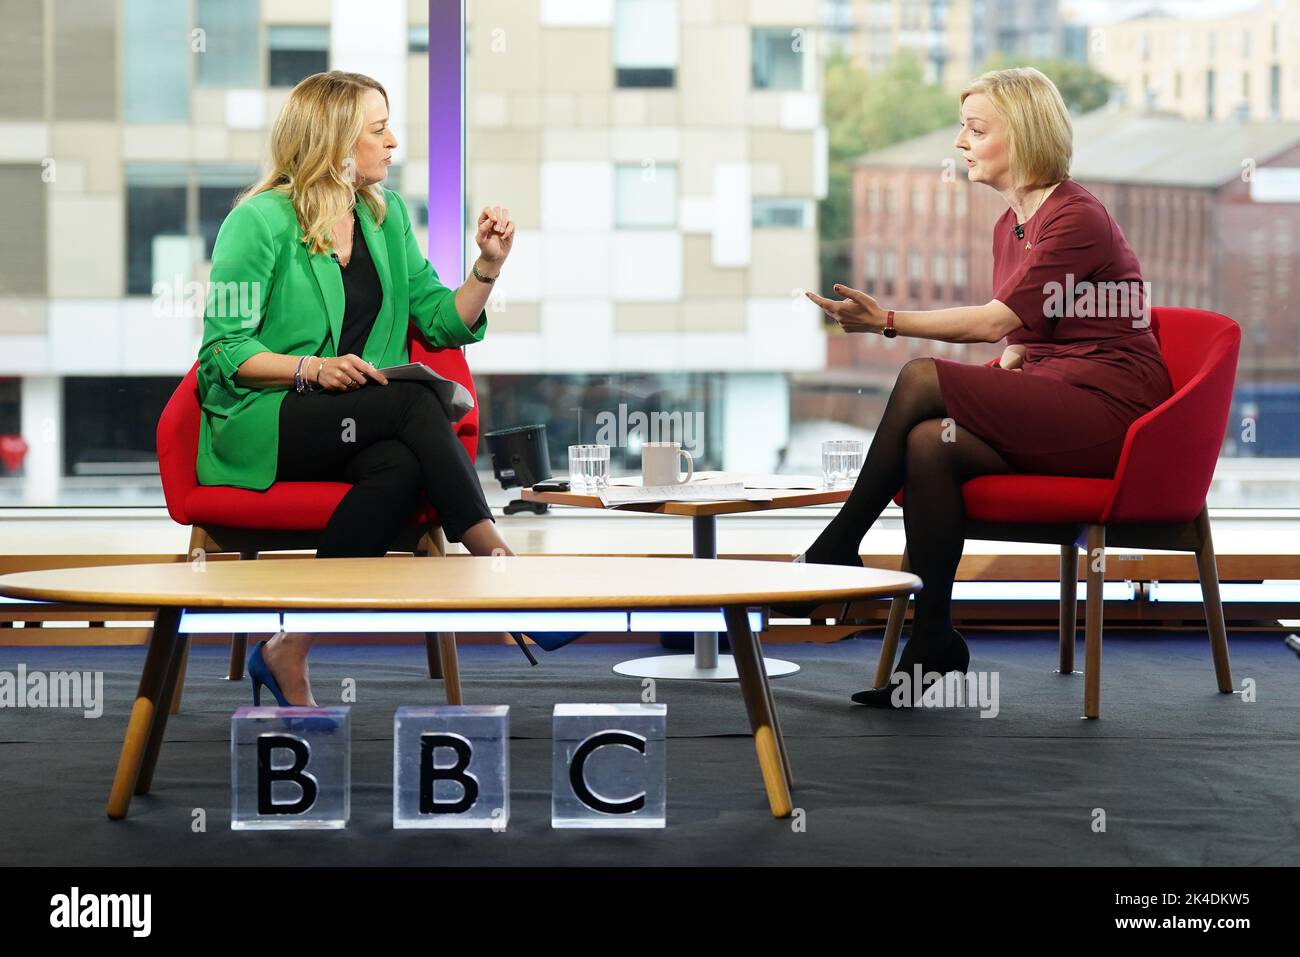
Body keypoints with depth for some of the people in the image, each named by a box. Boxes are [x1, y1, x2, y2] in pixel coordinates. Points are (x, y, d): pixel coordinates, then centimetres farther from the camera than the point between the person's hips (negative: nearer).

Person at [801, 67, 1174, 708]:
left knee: (922, 380, -23)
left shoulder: (1076, 219, -13)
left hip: (1110, 408, -8)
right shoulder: (1009, 224, 15)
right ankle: (932, 642, -21)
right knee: (928, 443, -22)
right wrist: (1010, 358, -1)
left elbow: (996, 321, -21)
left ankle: (836, 549, -13)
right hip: (1050, 409, 8)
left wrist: (887, 321, -26)